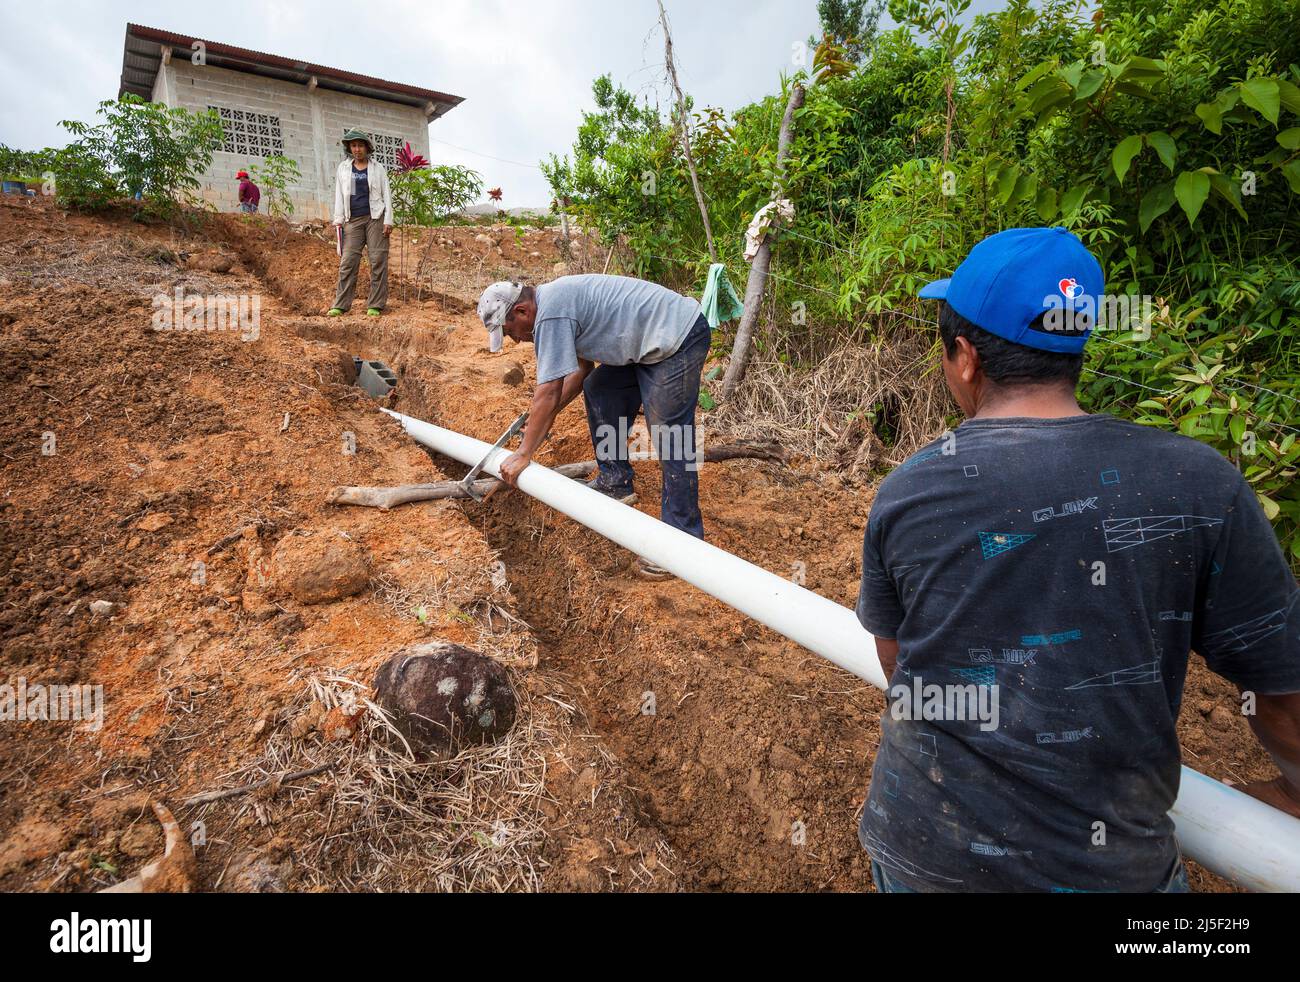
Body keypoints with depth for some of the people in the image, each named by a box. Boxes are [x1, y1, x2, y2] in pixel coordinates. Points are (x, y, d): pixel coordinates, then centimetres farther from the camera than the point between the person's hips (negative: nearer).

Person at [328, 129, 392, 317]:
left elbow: (386, 194, 5)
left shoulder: (377, 168, 9)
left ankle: (375, 305, -3)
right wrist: (338, 219, 4)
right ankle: (341, 305, -5)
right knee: (348, 262, -5)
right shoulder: (343, 168, 14)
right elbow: (339, 195, 13)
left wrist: (388, 221, -6)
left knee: (378, 261, -7)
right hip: (353, 220, 2)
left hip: (375, 218, -2)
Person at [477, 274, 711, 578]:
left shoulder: (550, 314, -19)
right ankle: (615, 482, 25)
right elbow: (582, 367, 20)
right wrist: (545, 416, 16)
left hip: (679, 338, -11)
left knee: (672, 443, -8)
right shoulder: (555, 300, 12)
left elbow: (548, 393, -20)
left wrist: (523, 455, -11)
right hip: (652, 340, 11)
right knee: (597, 390, 17)